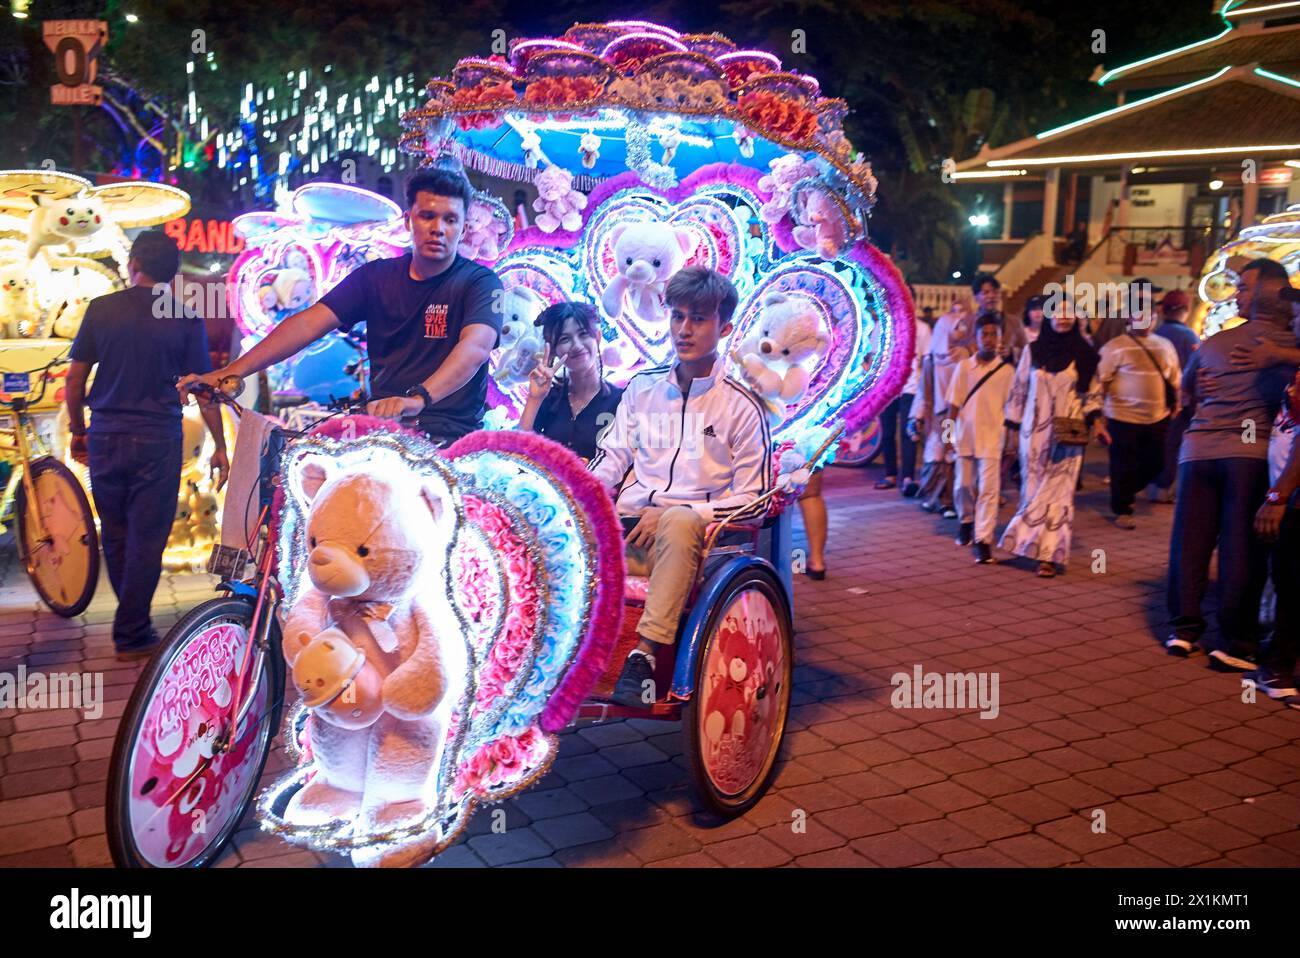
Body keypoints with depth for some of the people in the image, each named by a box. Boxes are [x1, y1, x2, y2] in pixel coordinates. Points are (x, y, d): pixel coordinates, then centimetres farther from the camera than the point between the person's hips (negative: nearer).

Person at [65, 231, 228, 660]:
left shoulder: (101, 309, 0)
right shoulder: (185, 320, -4)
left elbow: (75, 378, 3)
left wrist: (78, 431, 16)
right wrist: (220, 447, 5)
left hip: (104, 438, 2)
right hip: (157, 442, -2)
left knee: (115, 536, 17)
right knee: (146, 541, 4)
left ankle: (131, 620, 31)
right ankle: (132, 637, 8)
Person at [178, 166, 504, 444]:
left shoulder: (480, 282, -4)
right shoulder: (376, 276, 10)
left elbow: (476, 345, -24)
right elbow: (309, 323, -1)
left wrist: (419, 397, -43)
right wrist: (234, 370, -15)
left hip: (449, 436, -4)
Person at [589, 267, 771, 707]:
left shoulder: (741, 405, 2)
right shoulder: (643, 385, 15)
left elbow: (754, 500, 0)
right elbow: (612, 456, 18)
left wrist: (673, 516, -13)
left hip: (691, 537, -3)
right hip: (626, 530, 4)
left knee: (679, 520, -39)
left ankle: (645, 654, -37)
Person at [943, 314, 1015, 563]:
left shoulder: (1007, 370, -1)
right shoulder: (964, 367, 3)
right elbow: (954, 404, 5)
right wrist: (948, 433, 0)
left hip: (992, 439, -2)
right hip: (965, 437, 2)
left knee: (988, 490, -6)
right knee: (964, 485, 13)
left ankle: (983, 540, -4)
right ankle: (966, 523, 39)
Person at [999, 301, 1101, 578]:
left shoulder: (1084, 355, 4)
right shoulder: (1032, 351, 6)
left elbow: (1092, 394, 9)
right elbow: (1018, 390, 8)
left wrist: (1092, 418, -9)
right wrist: (1012, 426, 5)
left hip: (1067, 434, -1)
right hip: (1034, 430, 1)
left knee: (1059, 490, -4)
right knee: (1032, 488, 5)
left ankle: (1050, 553, 0)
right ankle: (1028, 544, 20)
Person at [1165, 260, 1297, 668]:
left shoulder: (1213, 343, 11)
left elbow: (1186, 392, 23)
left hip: (1199, 447, 3)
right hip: (1252, 451, -3)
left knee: (1191, 541, 9)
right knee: (1241, 547, 0)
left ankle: (1183, 628, 14)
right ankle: (1235, 643, 4)